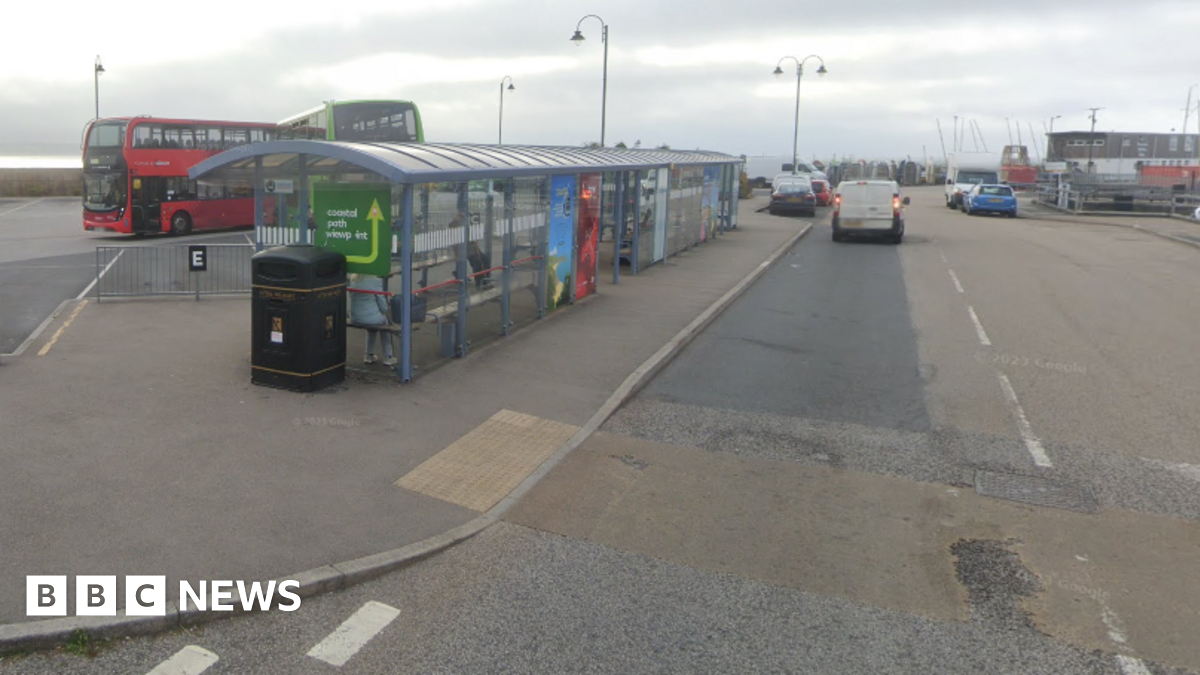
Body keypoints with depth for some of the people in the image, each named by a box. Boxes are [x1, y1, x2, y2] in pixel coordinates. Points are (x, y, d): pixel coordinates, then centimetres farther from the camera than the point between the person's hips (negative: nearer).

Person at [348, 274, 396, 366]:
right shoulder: (376, 281, -17)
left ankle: (369, 355, 40)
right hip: (371, 318, -5)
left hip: (355, 319, 5)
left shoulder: (353, 279, 0)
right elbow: (383, 306, -12)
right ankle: (388, 357, 31)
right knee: (385, 321, 29)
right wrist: (384, 311, 12)